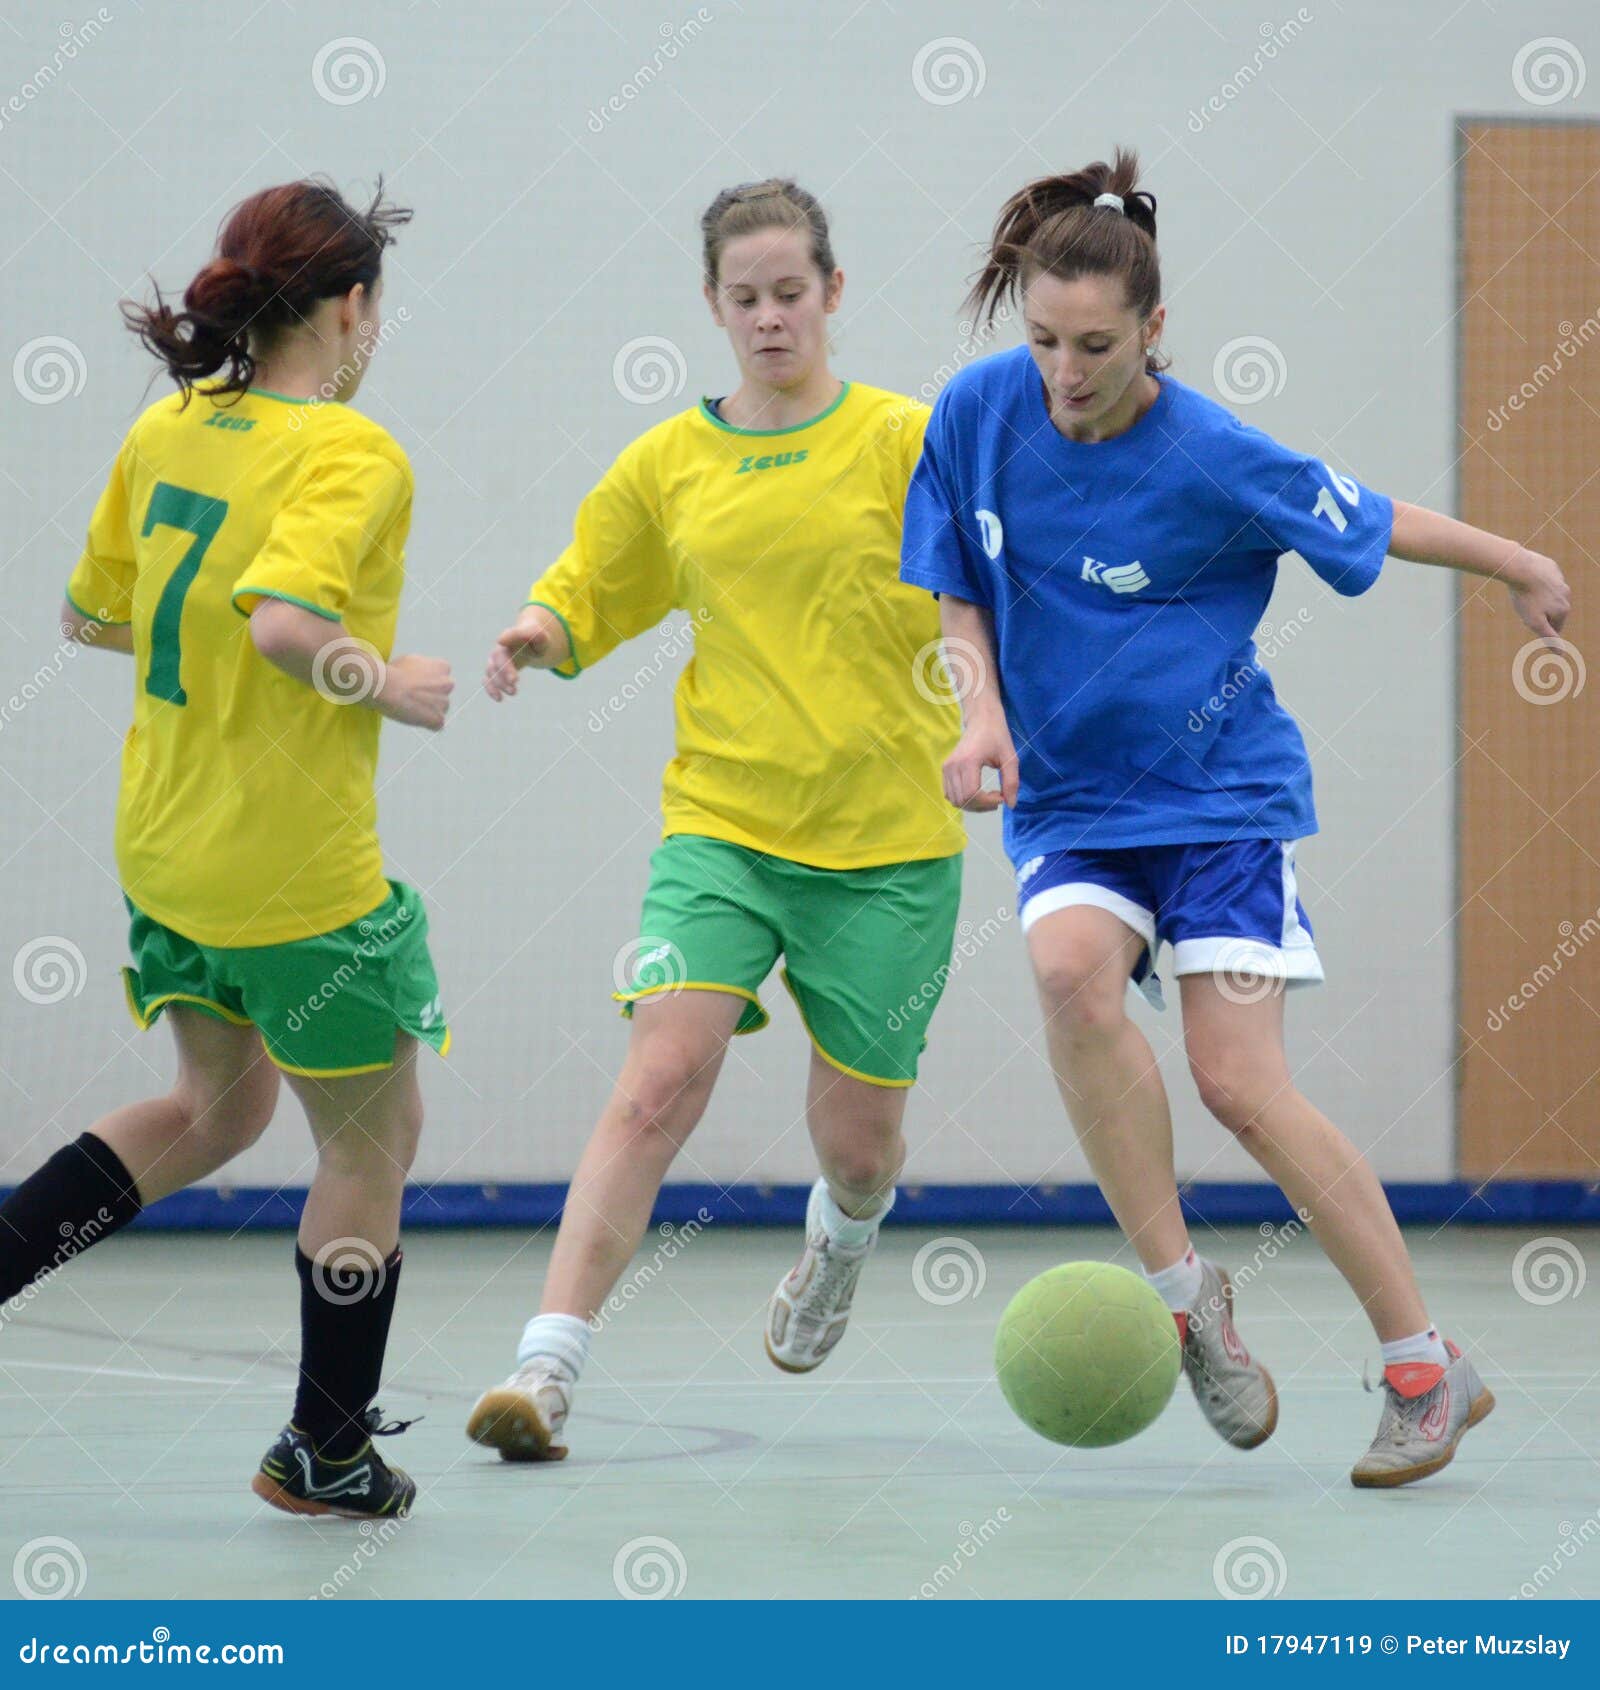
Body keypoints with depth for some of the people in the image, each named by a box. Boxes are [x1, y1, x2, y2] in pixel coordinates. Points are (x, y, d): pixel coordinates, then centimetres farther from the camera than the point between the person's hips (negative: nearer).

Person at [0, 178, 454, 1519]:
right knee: (373, 1142, 12)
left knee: (219, 1108, 27)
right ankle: (327, 1451, 20)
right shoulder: (349, 454, -19)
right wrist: (395, 686, -18)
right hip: (297, 873, -8)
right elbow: (283, 616, -33)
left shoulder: (168, 430, 4)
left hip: (163, 845, 8)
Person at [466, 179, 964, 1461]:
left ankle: (842, 1239, 46)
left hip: (887, 837, -1)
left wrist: (986, 723, -20)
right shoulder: (668, 463, 7)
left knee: (856, 1135, 7)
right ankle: (547, 1367, -21)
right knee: (661, 1078, -19)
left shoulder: (902, 439, -1)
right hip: (720, 824, 1)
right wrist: (537, 632, -3)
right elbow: (585, 593, 19)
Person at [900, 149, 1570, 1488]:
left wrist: (1519, 566, 15)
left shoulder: (1212, 463, -17)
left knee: (1241, 1084, -14)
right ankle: (1182, 1291, -17)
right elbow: (961, 589, 8)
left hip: (1218, 789, -3)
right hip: (1068, 802, 4)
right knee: (1069, 967, -29)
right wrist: (982, 710, -9)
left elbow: (1366, 523, 0)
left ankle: (1427, 1367, -1)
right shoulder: (978, 412, -6)